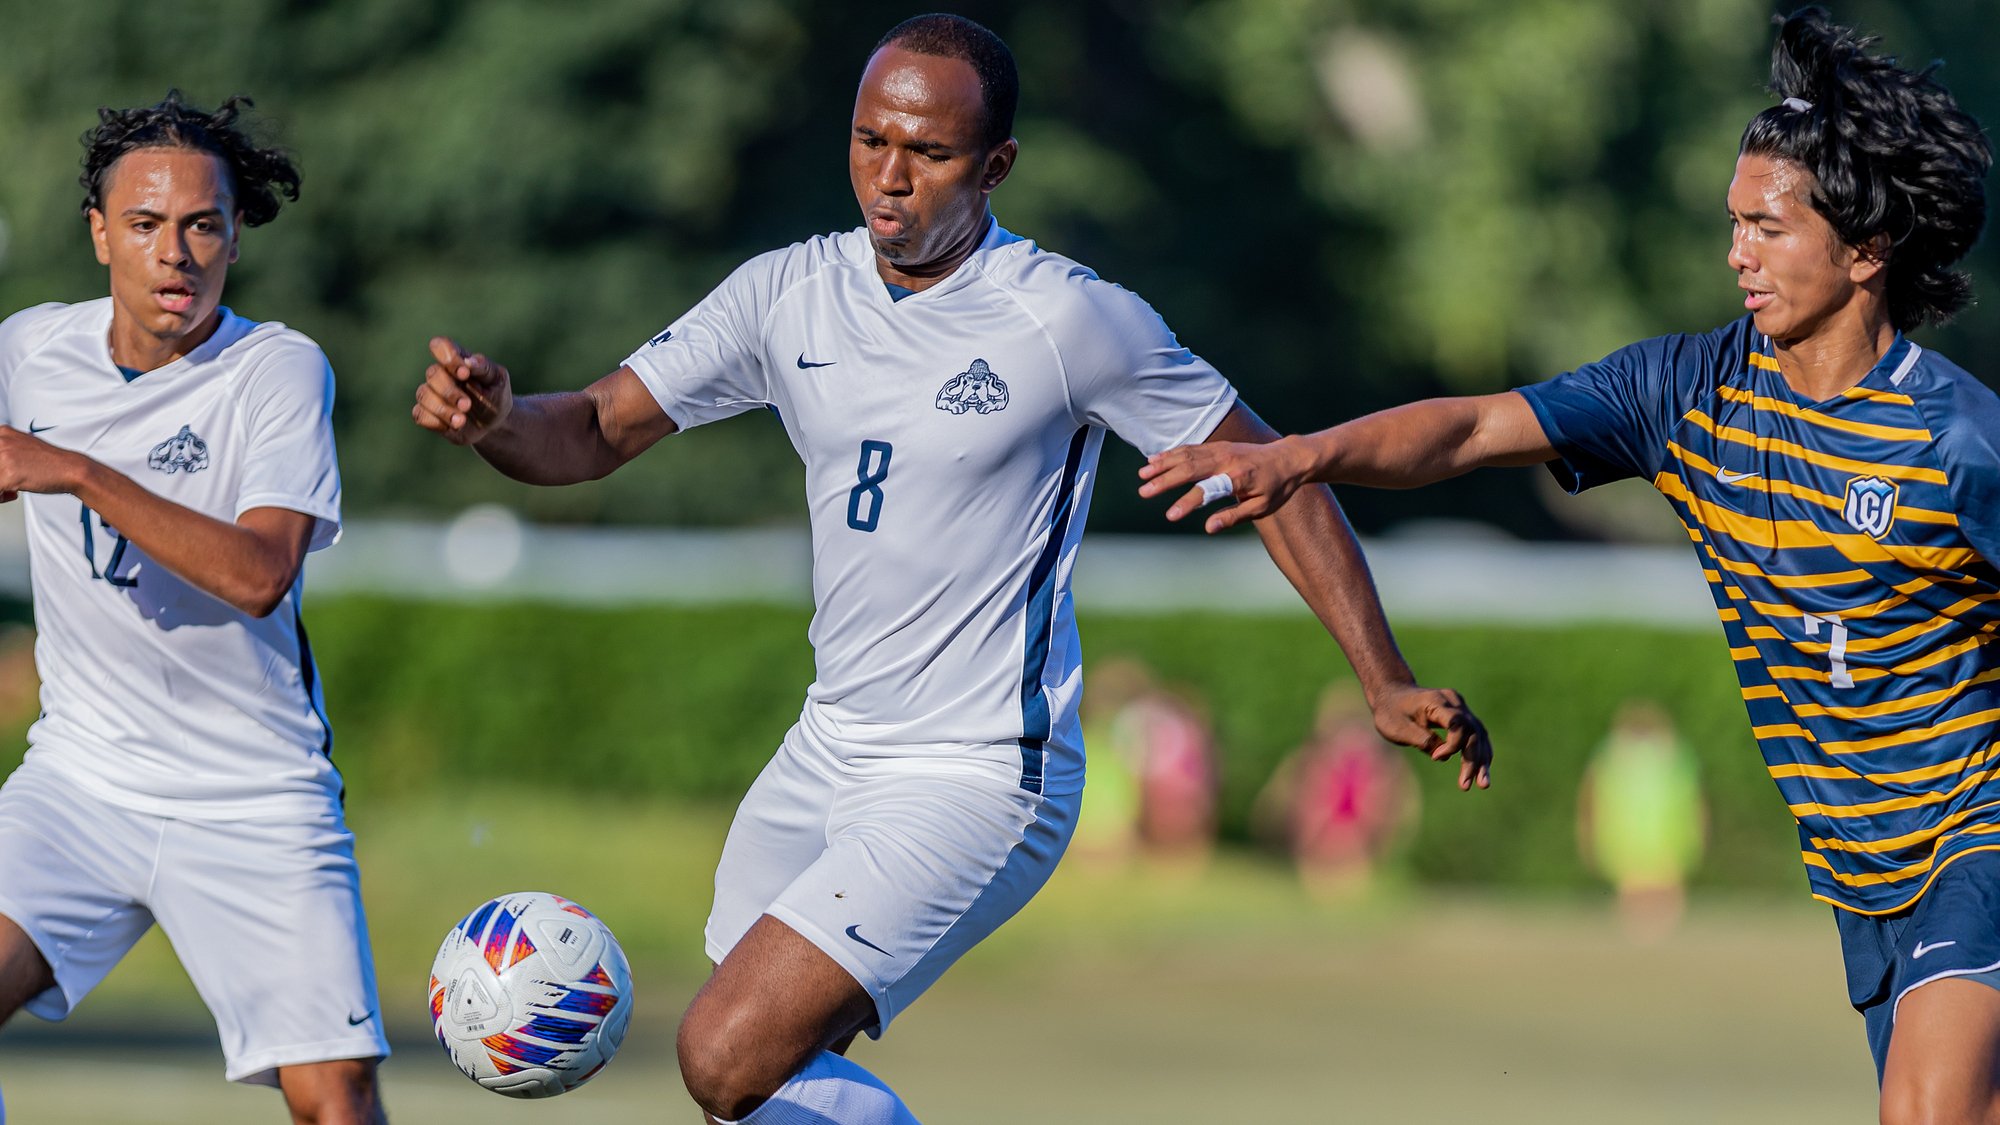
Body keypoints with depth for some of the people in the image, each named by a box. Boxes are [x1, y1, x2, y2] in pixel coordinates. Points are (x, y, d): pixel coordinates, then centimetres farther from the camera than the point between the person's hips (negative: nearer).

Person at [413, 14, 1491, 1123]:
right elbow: (594, 430, 3)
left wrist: (1386, 684, -12)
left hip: (978, 780, -7)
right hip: (827, 753, 7)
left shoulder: (1072, 320, -14)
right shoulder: (789, 294, 1)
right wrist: (494, 416, -21)